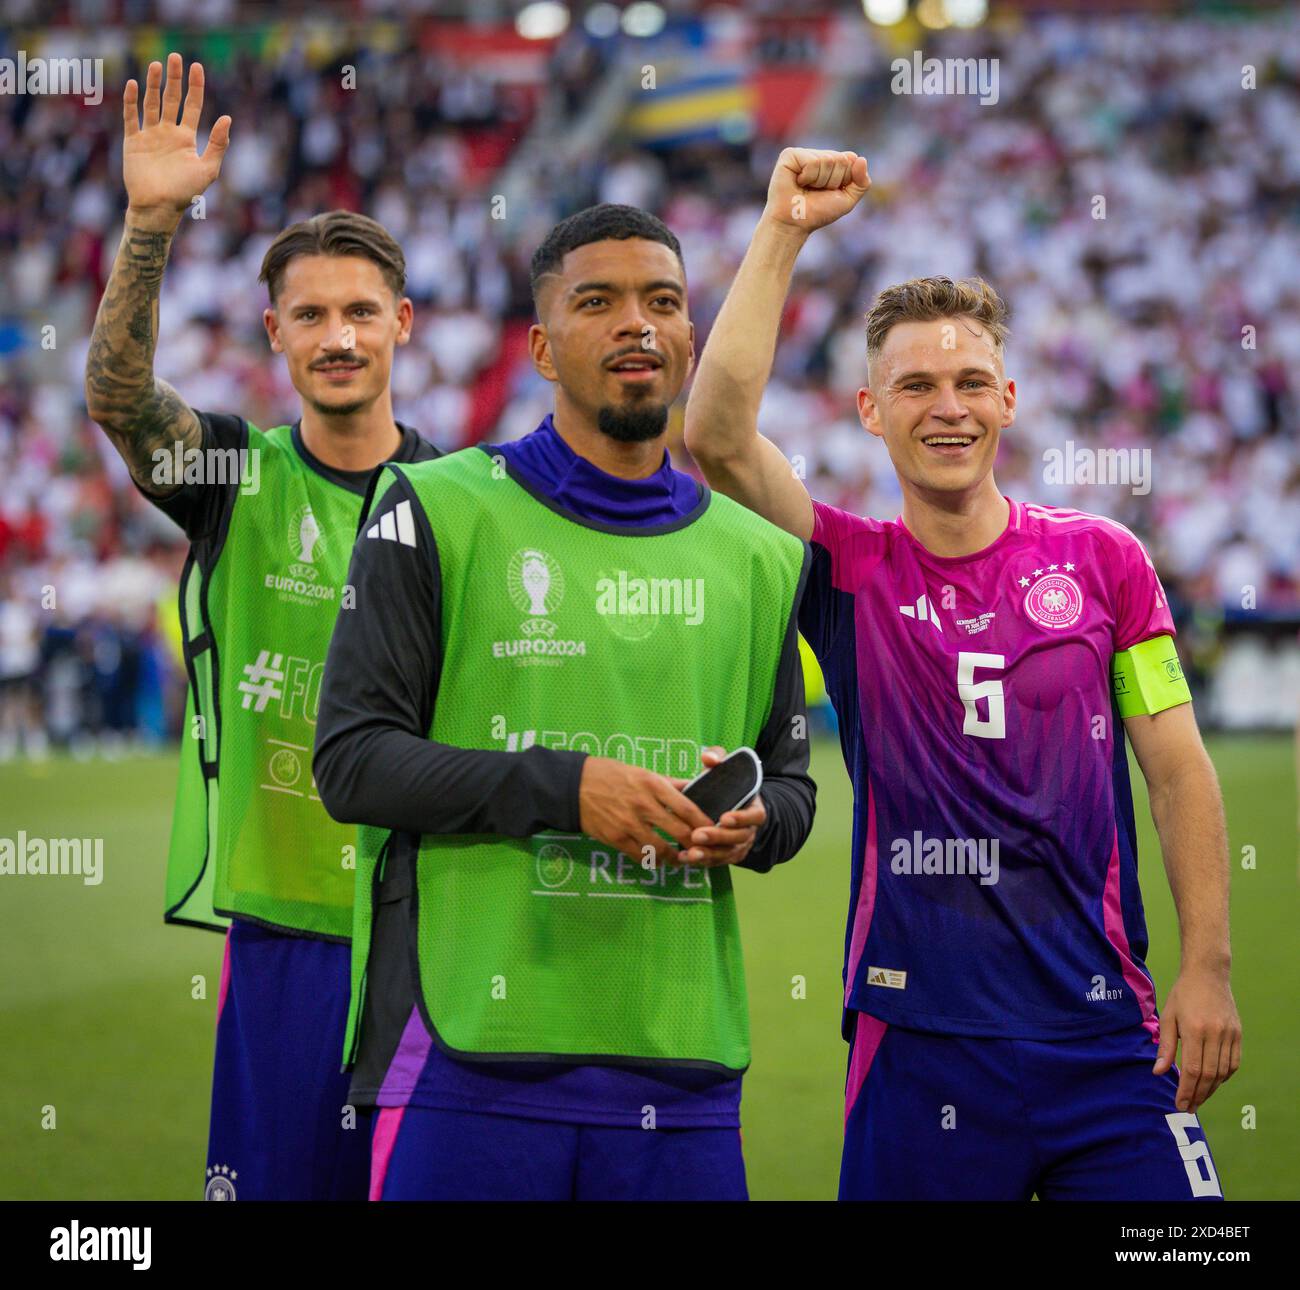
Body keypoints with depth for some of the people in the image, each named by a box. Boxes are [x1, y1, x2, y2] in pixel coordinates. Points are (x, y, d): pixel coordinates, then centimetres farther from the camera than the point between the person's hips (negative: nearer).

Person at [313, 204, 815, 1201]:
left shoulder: (757, 554, 16)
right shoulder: (439, 512, 2)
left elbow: (791, 783, 23)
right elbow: (353, 760, -4)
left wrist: (753, 823, -2)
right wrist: (565, 788, -14)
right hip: (471, 1051, -4)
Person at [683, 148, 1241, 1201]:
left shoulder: (1104, 560, 6)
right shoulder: (849, 570, 2)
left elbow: (1180, 771, 7)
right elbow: (716, 434, -13)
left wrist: (1208, 968, -1)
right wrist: (783, 232, -12)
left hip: (1101, 1029, 1)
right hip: (917, 1030, -1)